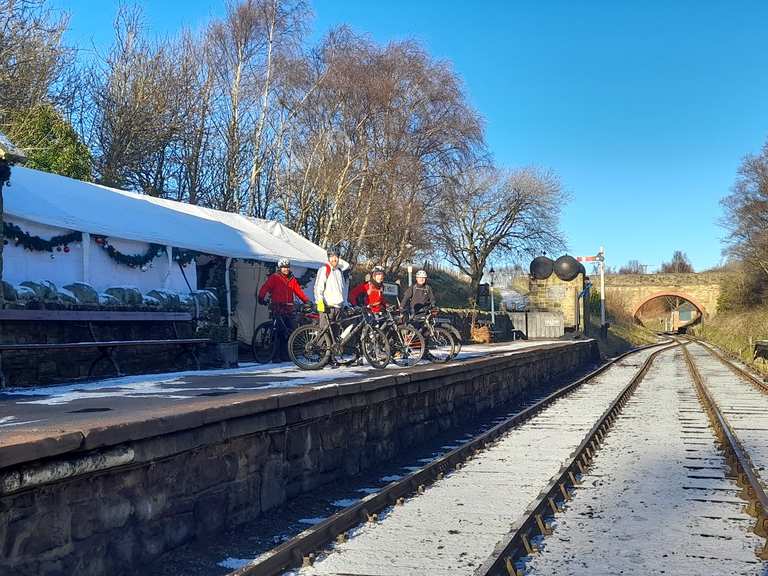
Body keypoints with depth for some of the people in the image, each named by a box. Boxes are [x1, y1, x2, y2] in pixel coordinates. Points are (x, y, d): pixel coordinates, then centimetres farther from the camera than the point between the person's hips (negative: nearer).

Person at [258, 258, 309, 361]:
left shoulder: (292, 279, 15)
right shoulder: (274, 278, 2)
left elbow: (298, 291, 12)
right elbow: (265, 288, -4)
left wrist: (307, 301, 2)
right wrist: (261, 298, -18)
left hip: (289, 309, 5)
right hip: (278, 308, -5)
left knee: (292, 331, 0)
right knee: (279, 332, -7)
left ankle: (286, 354, 9)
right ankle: (275, 355, 0)